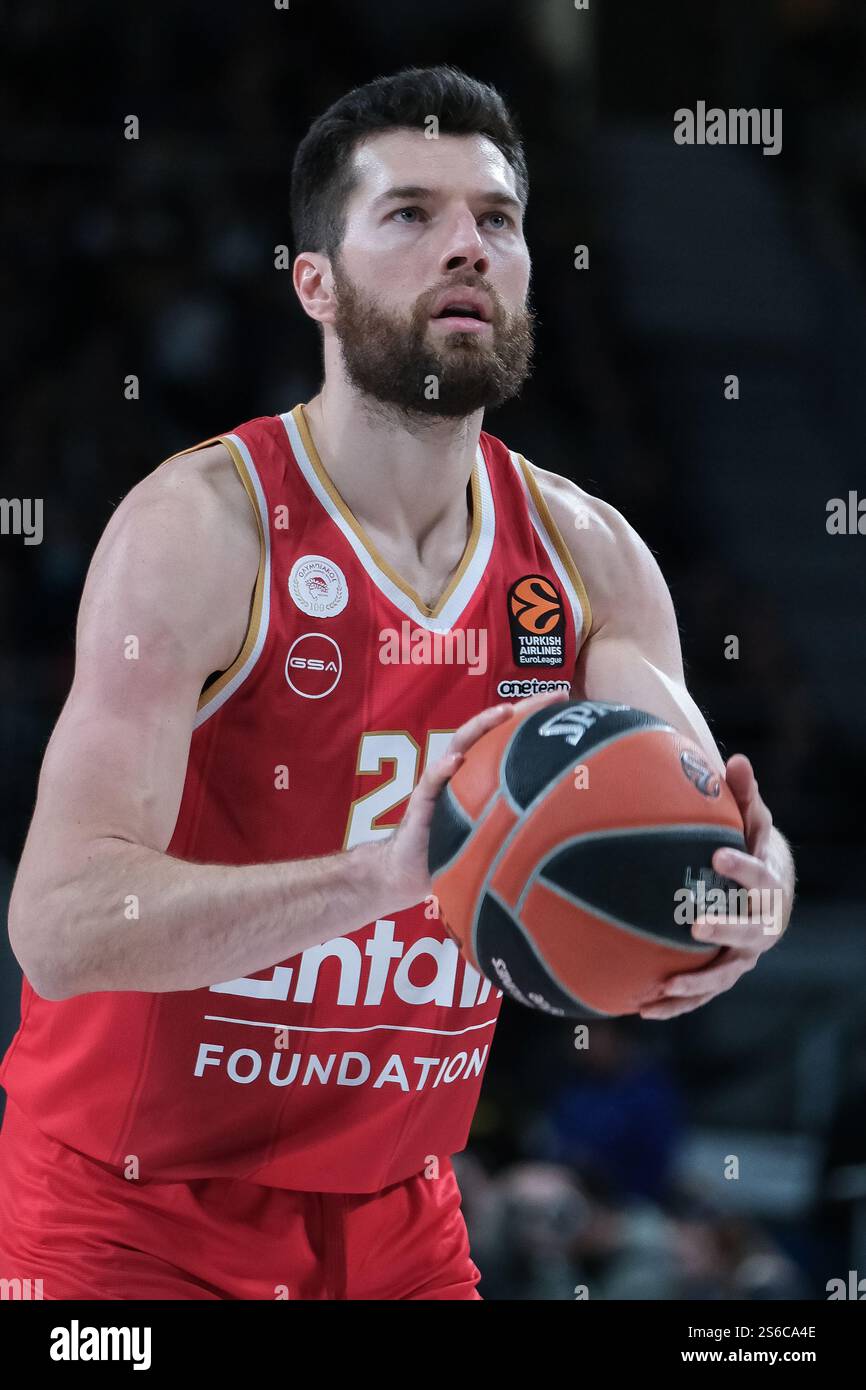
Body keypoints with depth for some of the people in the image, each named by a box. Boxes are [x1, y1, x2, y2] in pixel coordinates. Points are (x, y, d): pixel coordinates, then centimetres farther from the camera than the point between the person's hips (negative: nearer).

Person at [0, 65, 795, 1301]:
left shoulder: (588, 558, -2)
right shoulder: (198, 527, -19)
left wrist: (748, 889, -37)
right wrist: (391, 870, -42)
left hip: (394, 1206, 5)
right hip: (141, 1211, -5)